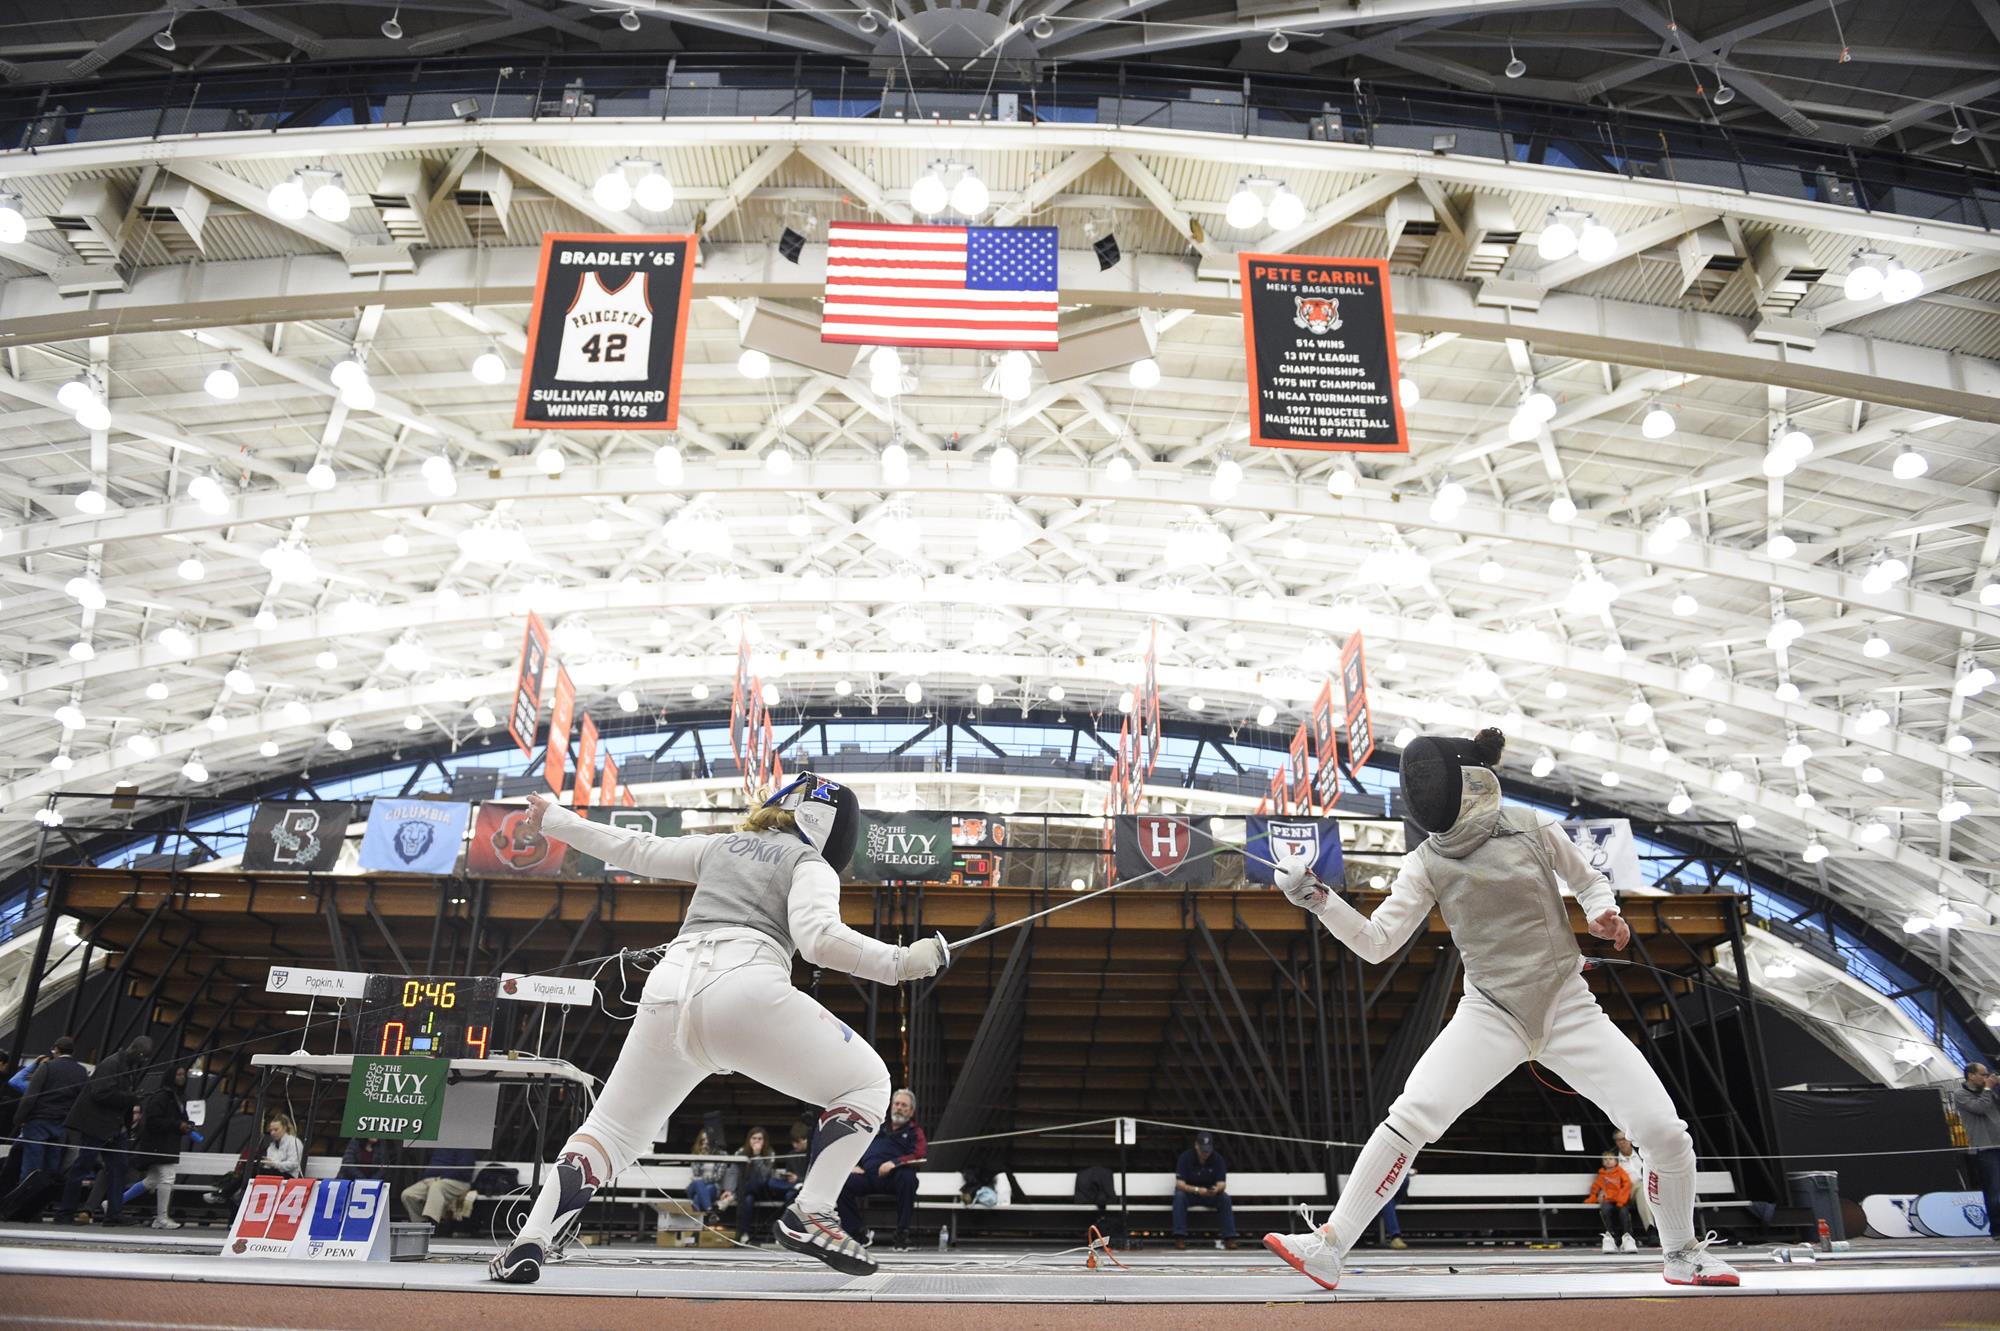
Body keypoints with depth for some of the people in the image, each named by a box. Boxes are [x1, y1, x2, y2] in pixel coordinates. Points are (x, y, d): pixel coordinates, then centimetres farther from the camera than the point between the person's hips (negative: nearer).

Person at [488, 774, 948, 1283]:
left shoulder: (721, 845, 31)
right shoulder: (810, 864, 14)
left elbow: (631, 849, 38)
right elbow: (818, 938, -7)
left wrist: (554, 820, 51)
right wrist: (902, 962, -1)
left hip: (669, 992, 5)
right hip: (744, 991, -5)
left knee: (611, 1131, 23)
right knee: (868, 1085, 11)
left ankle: (527, 1245, 4)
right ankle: (809, 1215, -2)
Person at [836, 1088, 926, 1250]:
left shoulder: (915, 1131, 15)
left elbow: (919, 1156, -3)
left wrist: (894, 1163, -17)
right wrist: (854, 1165, 5)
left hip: (894, 1177, -3)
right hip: (868, 1175, 3)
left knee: (908, 1177, -37)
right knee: (843, 1183, -25)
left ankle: (902, 1232, -22)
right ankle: (852, 1231, -12)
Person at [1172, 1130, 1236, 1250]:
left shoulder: (1218, 1159, -12)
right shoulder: (1186, 1157, -17)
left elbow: (1222, 1183, -15)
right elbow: (1179, 1183, -23)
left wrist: (1217, 1189, -40)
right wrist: (1197, 1190, -41)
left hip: (1211, 1194, 1)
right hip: (1189, 1191, -1)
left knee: (1225, 1198, -27)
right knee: (1179, 1196, -34)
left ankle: (1230, 1238, -23)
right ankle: (1180, 1237, -32)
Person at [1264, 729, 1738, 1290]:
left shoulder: (1533, 829, -6)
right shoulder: (1426, 864, -5)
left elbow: (1590, 881, 12)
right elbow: (1376, 944, -9)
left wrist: (1603, 914, -11)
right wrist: (1316, 897, -22)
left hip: (1569, 1010, 1)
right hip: (1490, 1017, 0)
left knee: (1665, 1133, -7)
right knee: (1408, 1120, -20)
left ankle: (1683, 1254, 23)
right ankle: (1329, 1247, -11)